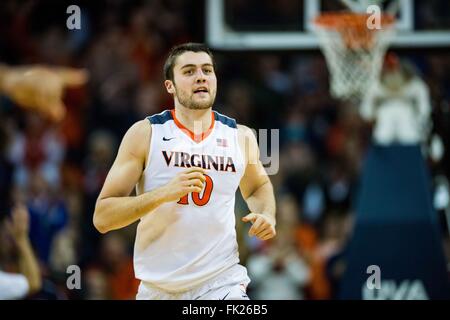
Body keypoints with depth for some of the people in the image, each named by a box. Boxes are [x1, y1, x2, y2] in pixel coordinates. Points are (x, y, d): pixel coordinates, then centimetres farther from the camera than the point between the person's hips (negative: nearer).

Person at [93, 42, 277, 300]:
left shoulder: (241, 137, 4)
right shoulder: (145, 134, -5)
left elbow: (258, 186, 27)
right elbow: (102, 218, -10)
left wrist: (267, 215, 5)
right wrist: (164, 193, -23)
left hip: (221, 282, 1)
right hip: (157, 287, -1)